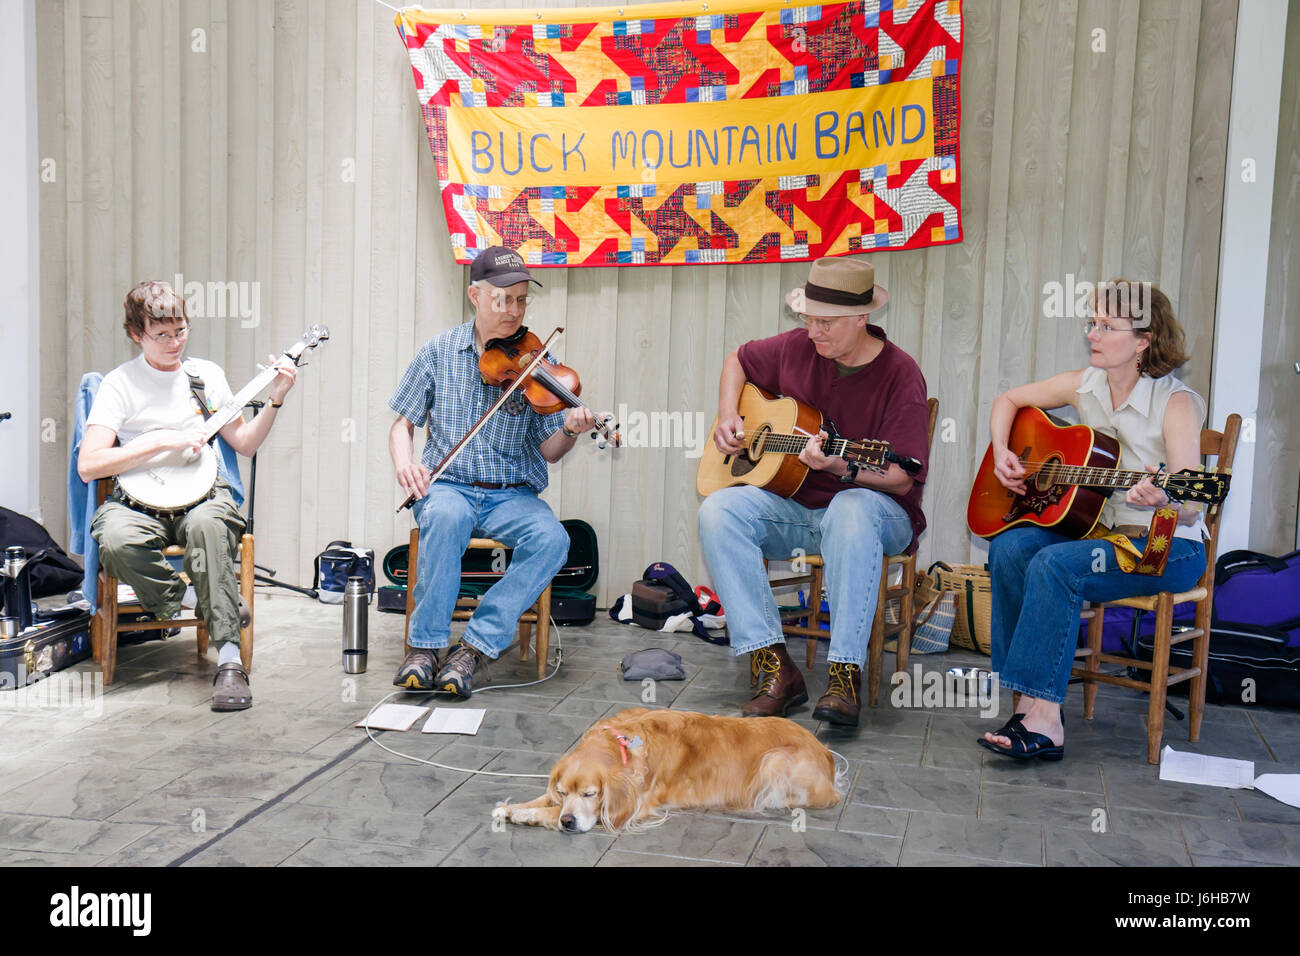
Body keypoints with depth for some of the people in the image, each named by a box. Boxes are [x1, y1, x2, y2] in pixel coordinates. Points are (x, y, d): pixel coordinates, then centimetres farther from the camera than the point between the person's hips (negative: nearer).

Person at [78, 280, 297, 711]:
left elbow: (244, 443, 15)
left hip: (202, 493, 1)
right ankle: (188, 600, -9)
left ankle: (229, 659, -37)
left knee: (207, 523, -37)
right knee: (116, 540, -37)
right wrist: (165, 443, -16)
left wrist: (275, 400, 1)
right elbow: (87, 465, -10)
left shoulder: (206, 373, 13)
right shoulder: (120, 383, 1)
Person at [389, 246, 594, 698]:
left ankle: (475, 646, -20)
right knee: (446, 516, -36)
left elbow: (548, 452, 3)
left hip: (512, 495, 1)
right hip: (448, 486, -1)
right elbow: (403, 423, 10)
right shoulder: (439, 352, 4)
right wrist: (404, 463, -12)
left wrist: (569, 430, -21)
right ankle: (424, 645, -22)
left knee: (552, 539, -30)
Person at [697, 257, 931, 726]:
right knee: (718, 510, -24)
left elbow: (901, 479, -17)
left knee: (852, 508, -41)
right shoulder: (797, 348, 2)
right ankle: (774, 667, -26)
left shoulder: (899, 375, -12)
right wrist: (728, 416, 5)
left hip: (876, 514, -4)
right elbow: (739, 360, 22)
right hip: (793, 506, 5)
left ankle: (846, 675, -37)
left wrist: (843, 468, -35)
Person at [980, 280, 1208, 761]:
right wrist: (1001, 452, 2)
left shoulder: (1176, 402, -15)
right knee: (1009, 548, -22)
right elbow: (1008, 399, 19)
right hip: (1096, 530, 6)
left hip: (1167, 547, -6)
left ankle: (1042, 719, -26)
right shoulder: (1083, 386, 3)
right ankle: (1029, 703, -17)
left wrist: (1163, 499, -44)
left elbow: (1191, 509, -21)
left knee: (1055, 565, -31)